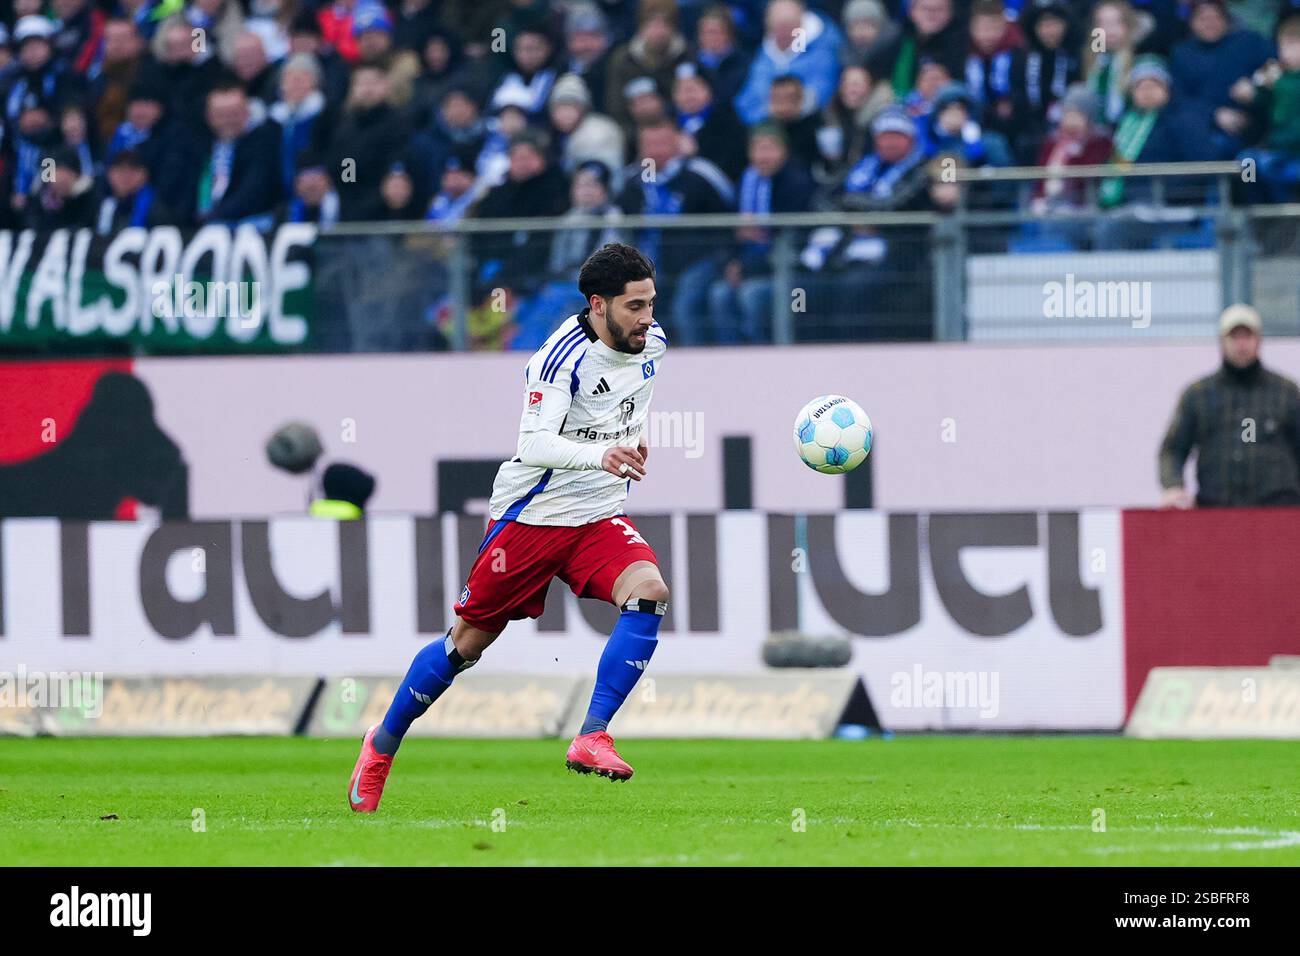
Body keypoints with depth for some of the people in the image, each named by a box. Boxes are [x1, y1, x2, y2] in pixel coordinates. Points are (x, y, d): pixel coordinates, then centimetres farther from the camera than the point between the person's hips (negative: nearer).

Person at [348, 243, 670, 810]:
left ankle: (591, 739, -26)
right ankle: (383, 745, 27)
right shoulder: (563, 355, -22)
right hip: (530, 513, -5)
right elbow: (534, 444, -33)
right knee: (470, 640, 5)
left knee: (649, 591, -25)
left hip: (597, 518, 5)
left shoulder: (651, 345, 0)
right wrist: (597, 455, -48)